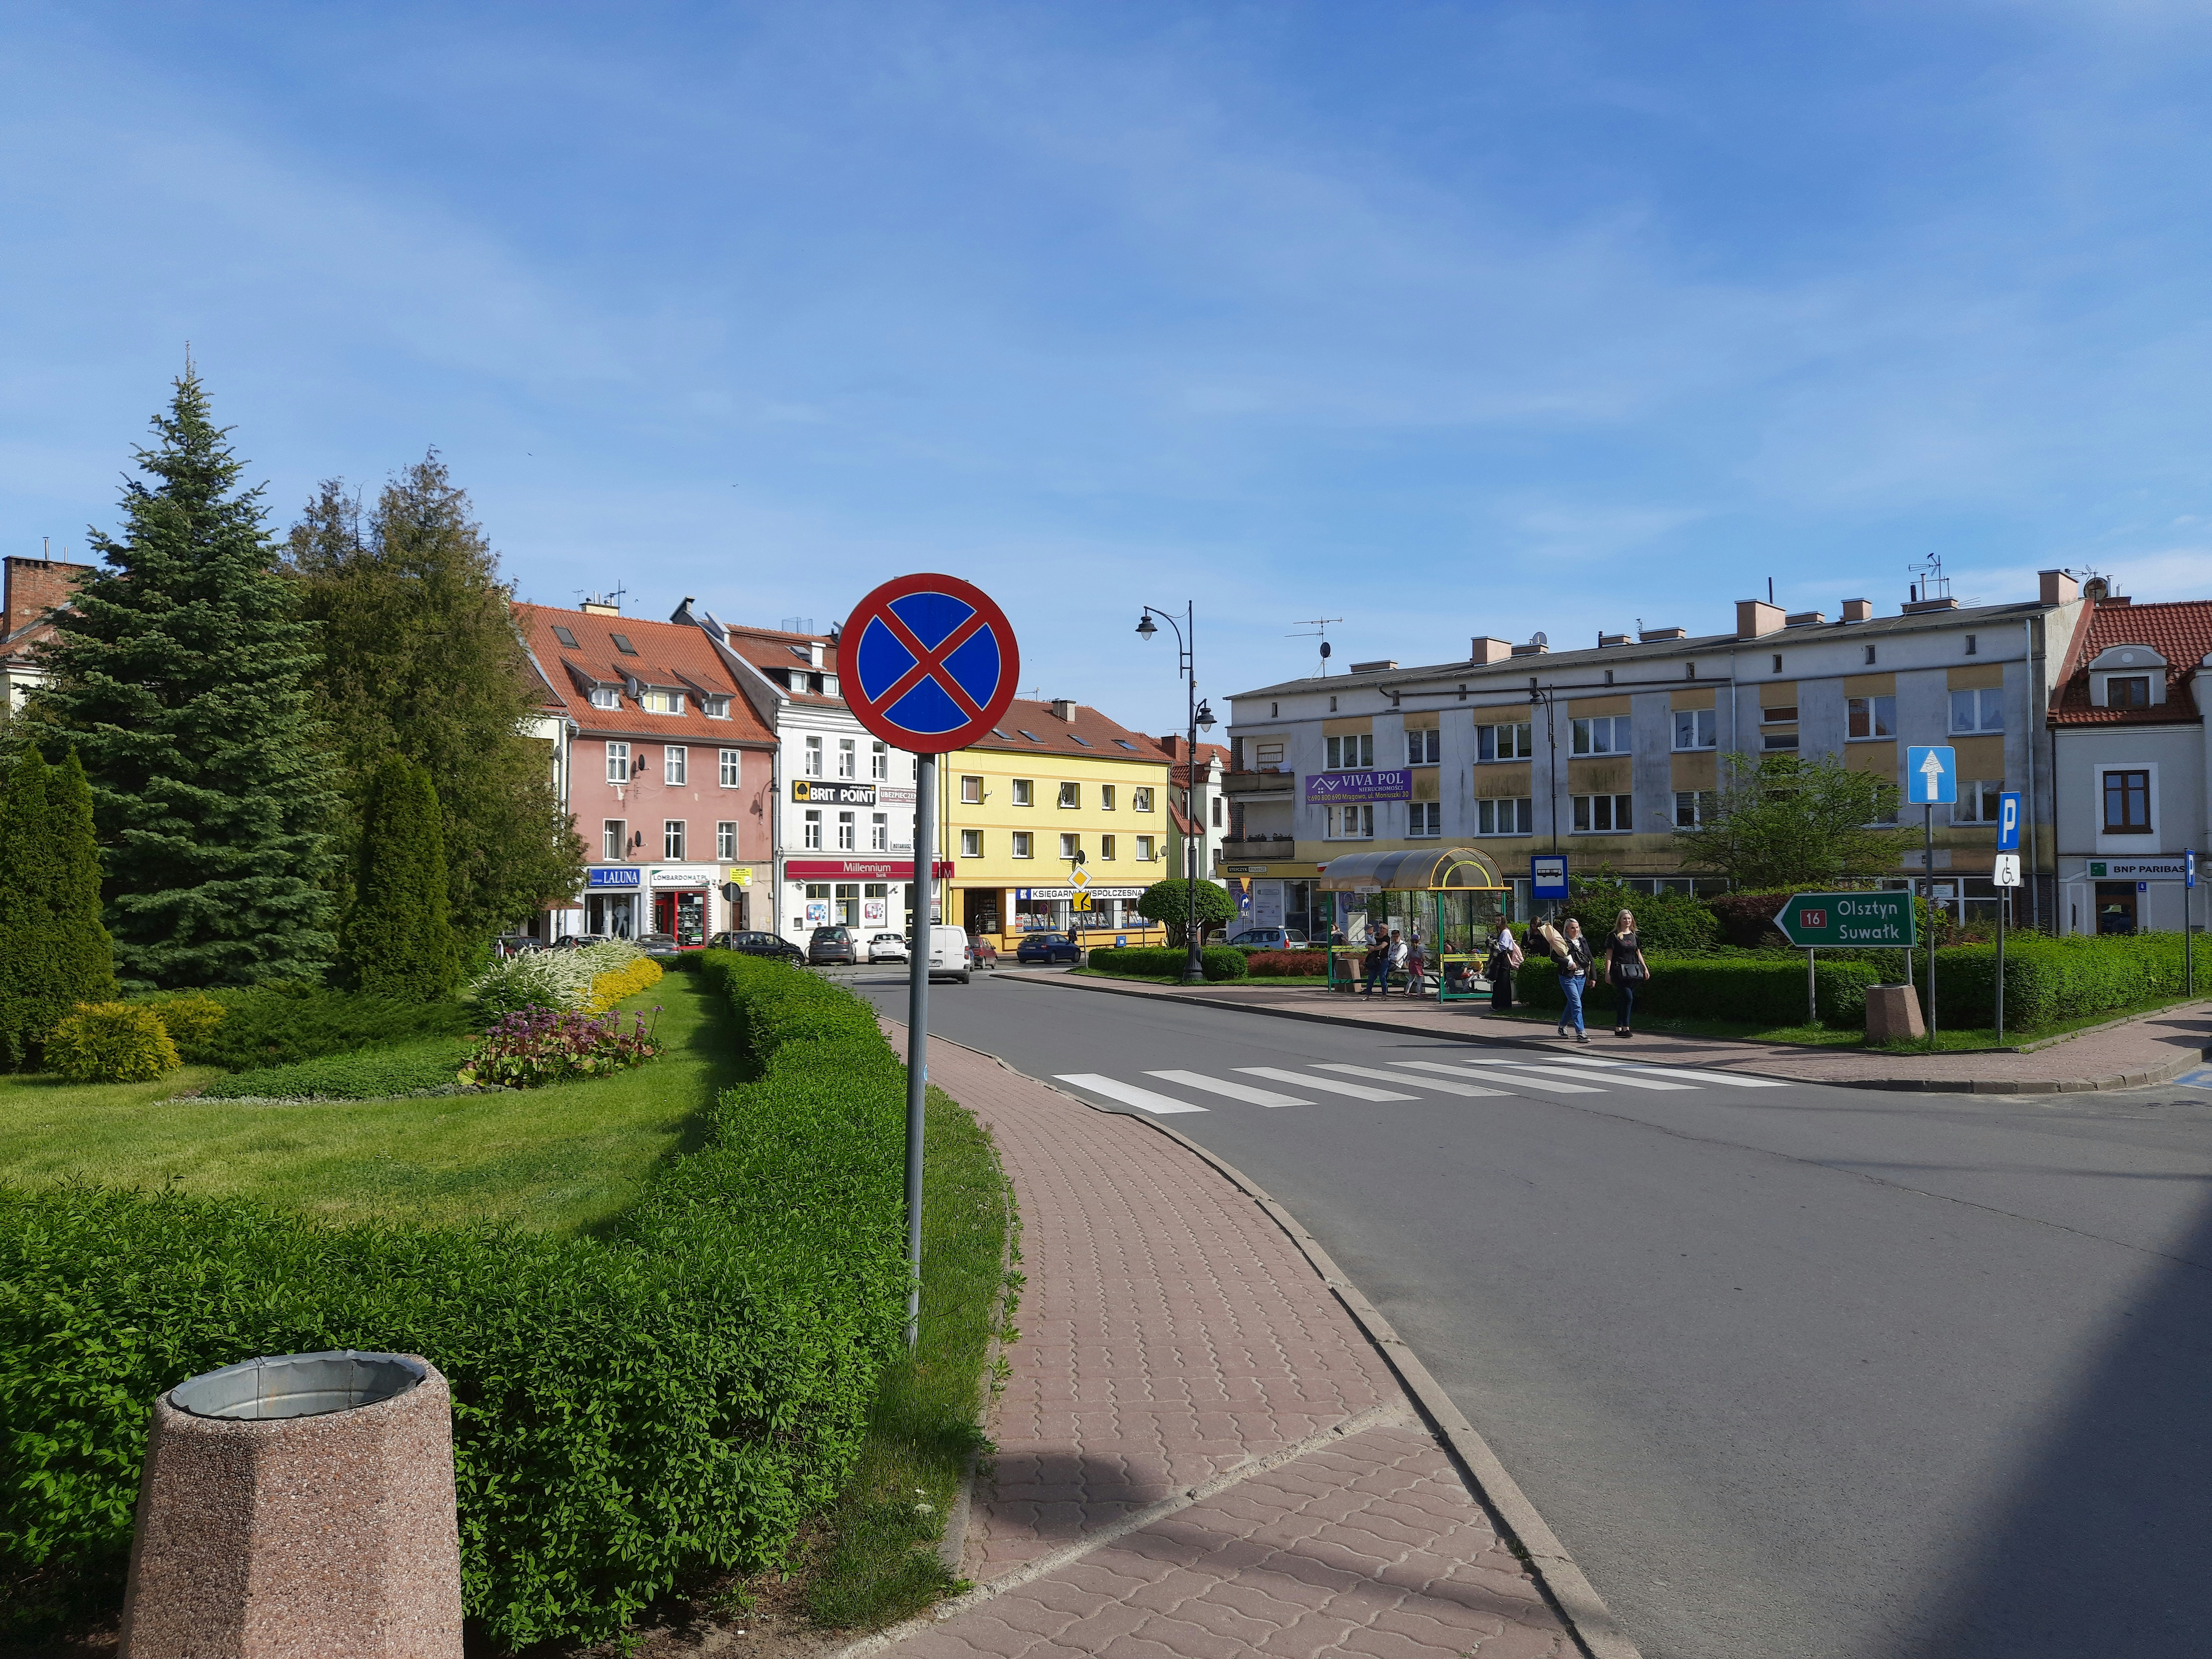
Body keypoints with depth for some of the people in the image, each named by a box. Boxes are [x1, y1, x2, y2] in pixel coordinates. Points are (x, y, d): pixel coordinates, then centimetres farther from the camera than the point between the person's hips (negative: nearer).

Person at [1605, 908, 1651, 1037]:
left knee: (1623, 1000, 6)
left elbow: (1639, 954, 21)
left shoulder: (1634, 936, 15)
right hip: (1619, 972, -5)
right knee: (1629, 998, -15)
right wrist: (1607, 972, -10)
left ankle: (1618, 1028, 11)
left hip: (1632, 972, 5)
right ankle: (1625, 1028, -10)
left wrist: (1646, 969, 12)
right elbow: (1609, 955, -3)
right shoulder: (1614, 936, -1)